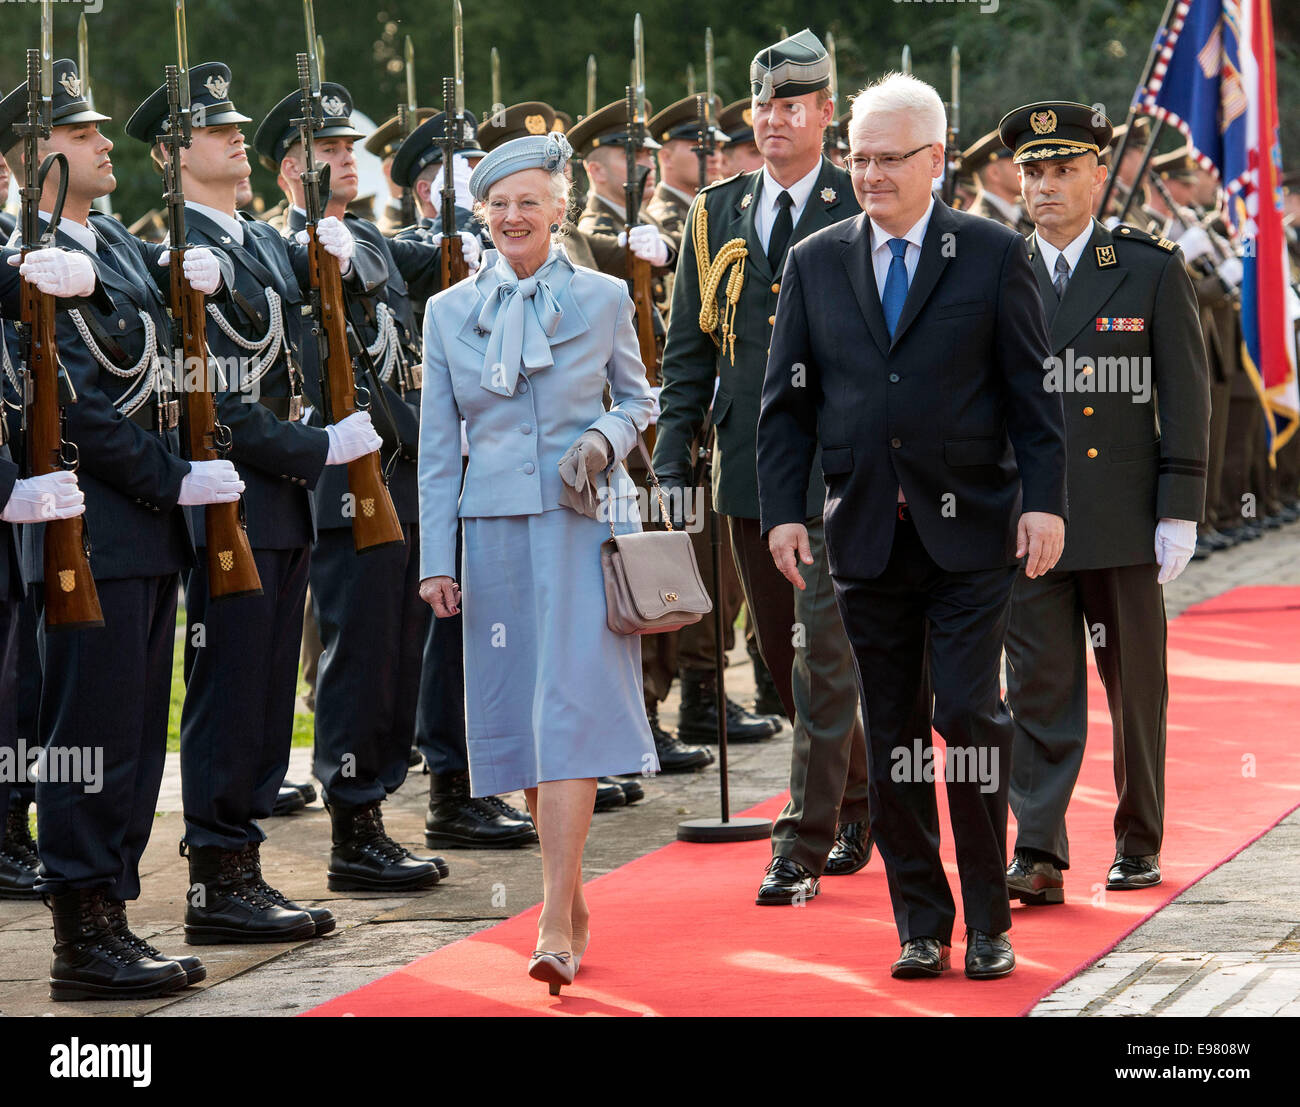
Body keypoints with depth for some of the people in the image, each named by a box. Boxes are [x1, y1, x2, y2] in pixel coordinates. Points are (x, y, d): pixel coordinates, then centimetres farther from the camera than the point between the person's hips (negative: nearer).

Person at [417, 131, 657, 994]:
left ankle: (557, 924, -17)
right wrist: (437, 558, 4)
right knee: (517, 719, 5)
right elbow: (438, 444, 9)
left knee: (569, 710, -13)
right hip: (496, 527, 3)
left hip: (583, 524, -3)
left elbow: (638, 399, 14)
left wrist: (605, 437, -9)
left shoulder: (603, 298, 4)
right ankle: (573, 896, 18)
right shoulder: (450, 312, 8)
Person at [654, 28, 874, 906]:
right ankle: (861, 802, 31)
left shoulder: (866, 215, -2)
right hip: (749, 469, 5)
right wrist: (672, 465, 3)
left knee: (822, 650, -10)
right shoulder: (717, 215, 10)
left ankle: (804, 848, -7)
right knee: (786, 656, 12)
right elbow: (689, 349, 11)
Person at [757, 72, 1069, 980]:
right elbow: (787, 402, 10)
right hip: (867, 537, 3)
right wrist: (783, 509, 1)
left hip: (969, 531, -3)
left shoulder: (994, 255, 2)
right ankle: (921, 927, 12)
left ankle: (988, 922, 4)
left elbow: (1034, 389, 0)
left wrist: (1045, 500, -8)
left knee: (969, 715, -8)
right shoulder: (815, 264, 9)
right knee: (891, 734, 5)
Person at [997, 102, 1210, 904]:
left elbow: (1186, 396, 0)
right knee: (1039, 688, -4)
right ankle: (1039, 854, -5)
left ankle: (1139, 843, 21)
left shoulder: (1153, 272, 1)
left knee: (1136, 688, 8)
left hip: (1125, 522, -1)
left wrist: (1180, 513, -6)